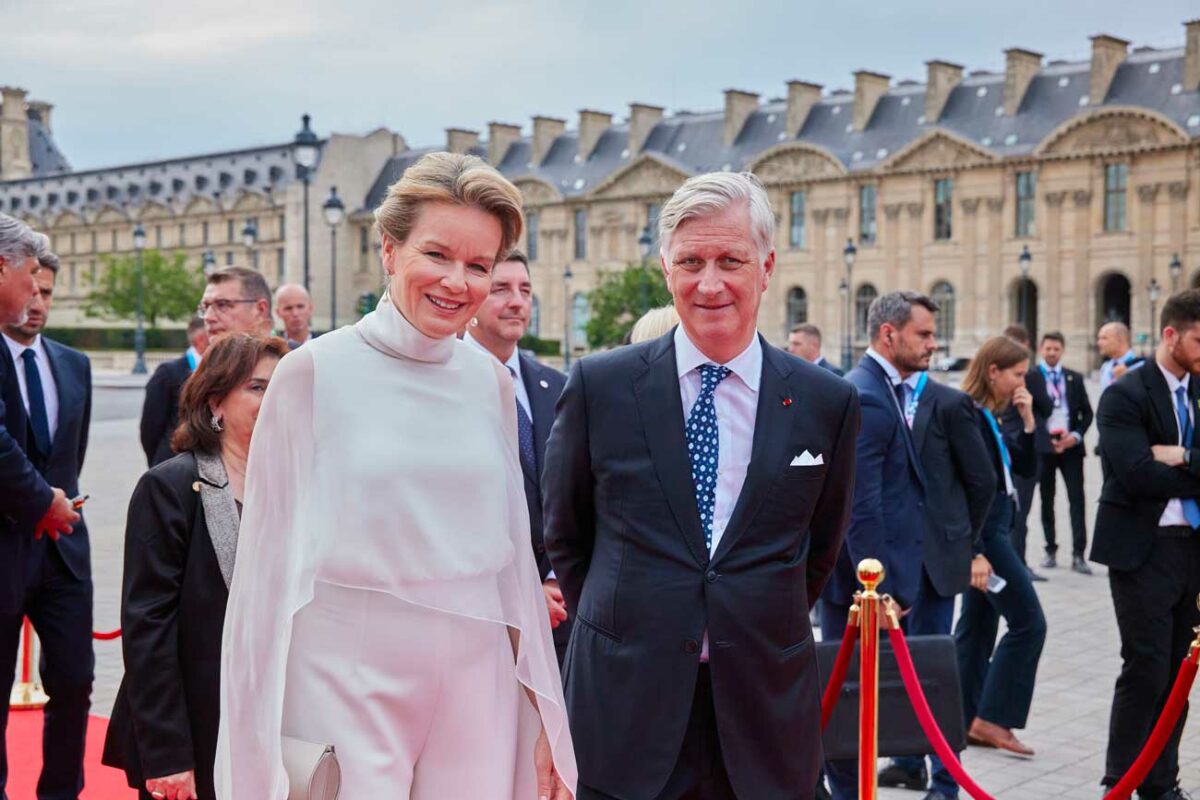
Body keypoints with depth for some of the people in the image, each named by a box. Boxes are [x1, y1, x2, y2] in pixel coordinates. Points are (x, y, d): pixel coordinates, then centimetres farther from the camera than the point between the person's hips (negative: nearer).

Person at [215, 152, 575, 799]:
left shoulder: (491, 383, 4)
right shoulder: (314, 373, -7)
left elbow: (513, 555, 10)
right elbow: (270, 559, -4)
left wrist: (546, 721, 9)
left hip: (476, 679, 4)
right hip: (347, 679, -3)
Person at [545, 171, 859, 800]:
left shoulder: (828, 403, 0)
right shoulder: (599, 386, -2)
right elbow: (565, 535, 9)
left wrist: (764, 634, 12)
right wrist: (615, 627, 8)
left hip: (764, 713, 1)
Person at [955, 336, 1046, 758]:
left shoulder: (992, 418, 10)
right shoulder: (968, 416, -18)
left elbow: (1026, 467, 16)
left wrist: (1027, 421, 2)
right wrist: (975, 553, -24)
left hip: (993, 530, 10)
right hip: (982, 533, -10)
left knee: (978, 626, 13)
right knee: (1028, 623, -6)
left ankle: (967, 722, 20)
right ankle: (991, 718, 0)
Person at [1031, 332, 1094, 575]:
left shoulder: (1074, 378, 12)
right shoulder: (1030, 377, 2)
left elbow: (1087, 412, 12)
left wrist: (1076, 436, -5)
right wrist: (1050, 439, -11)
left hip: (1071, 446, 2)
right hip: (1043, 445, -2)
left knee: (1077, 499, -5)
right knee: (1047, 500, 6)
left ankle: (1078, 555, -5)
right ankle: (1051, 551, 15)